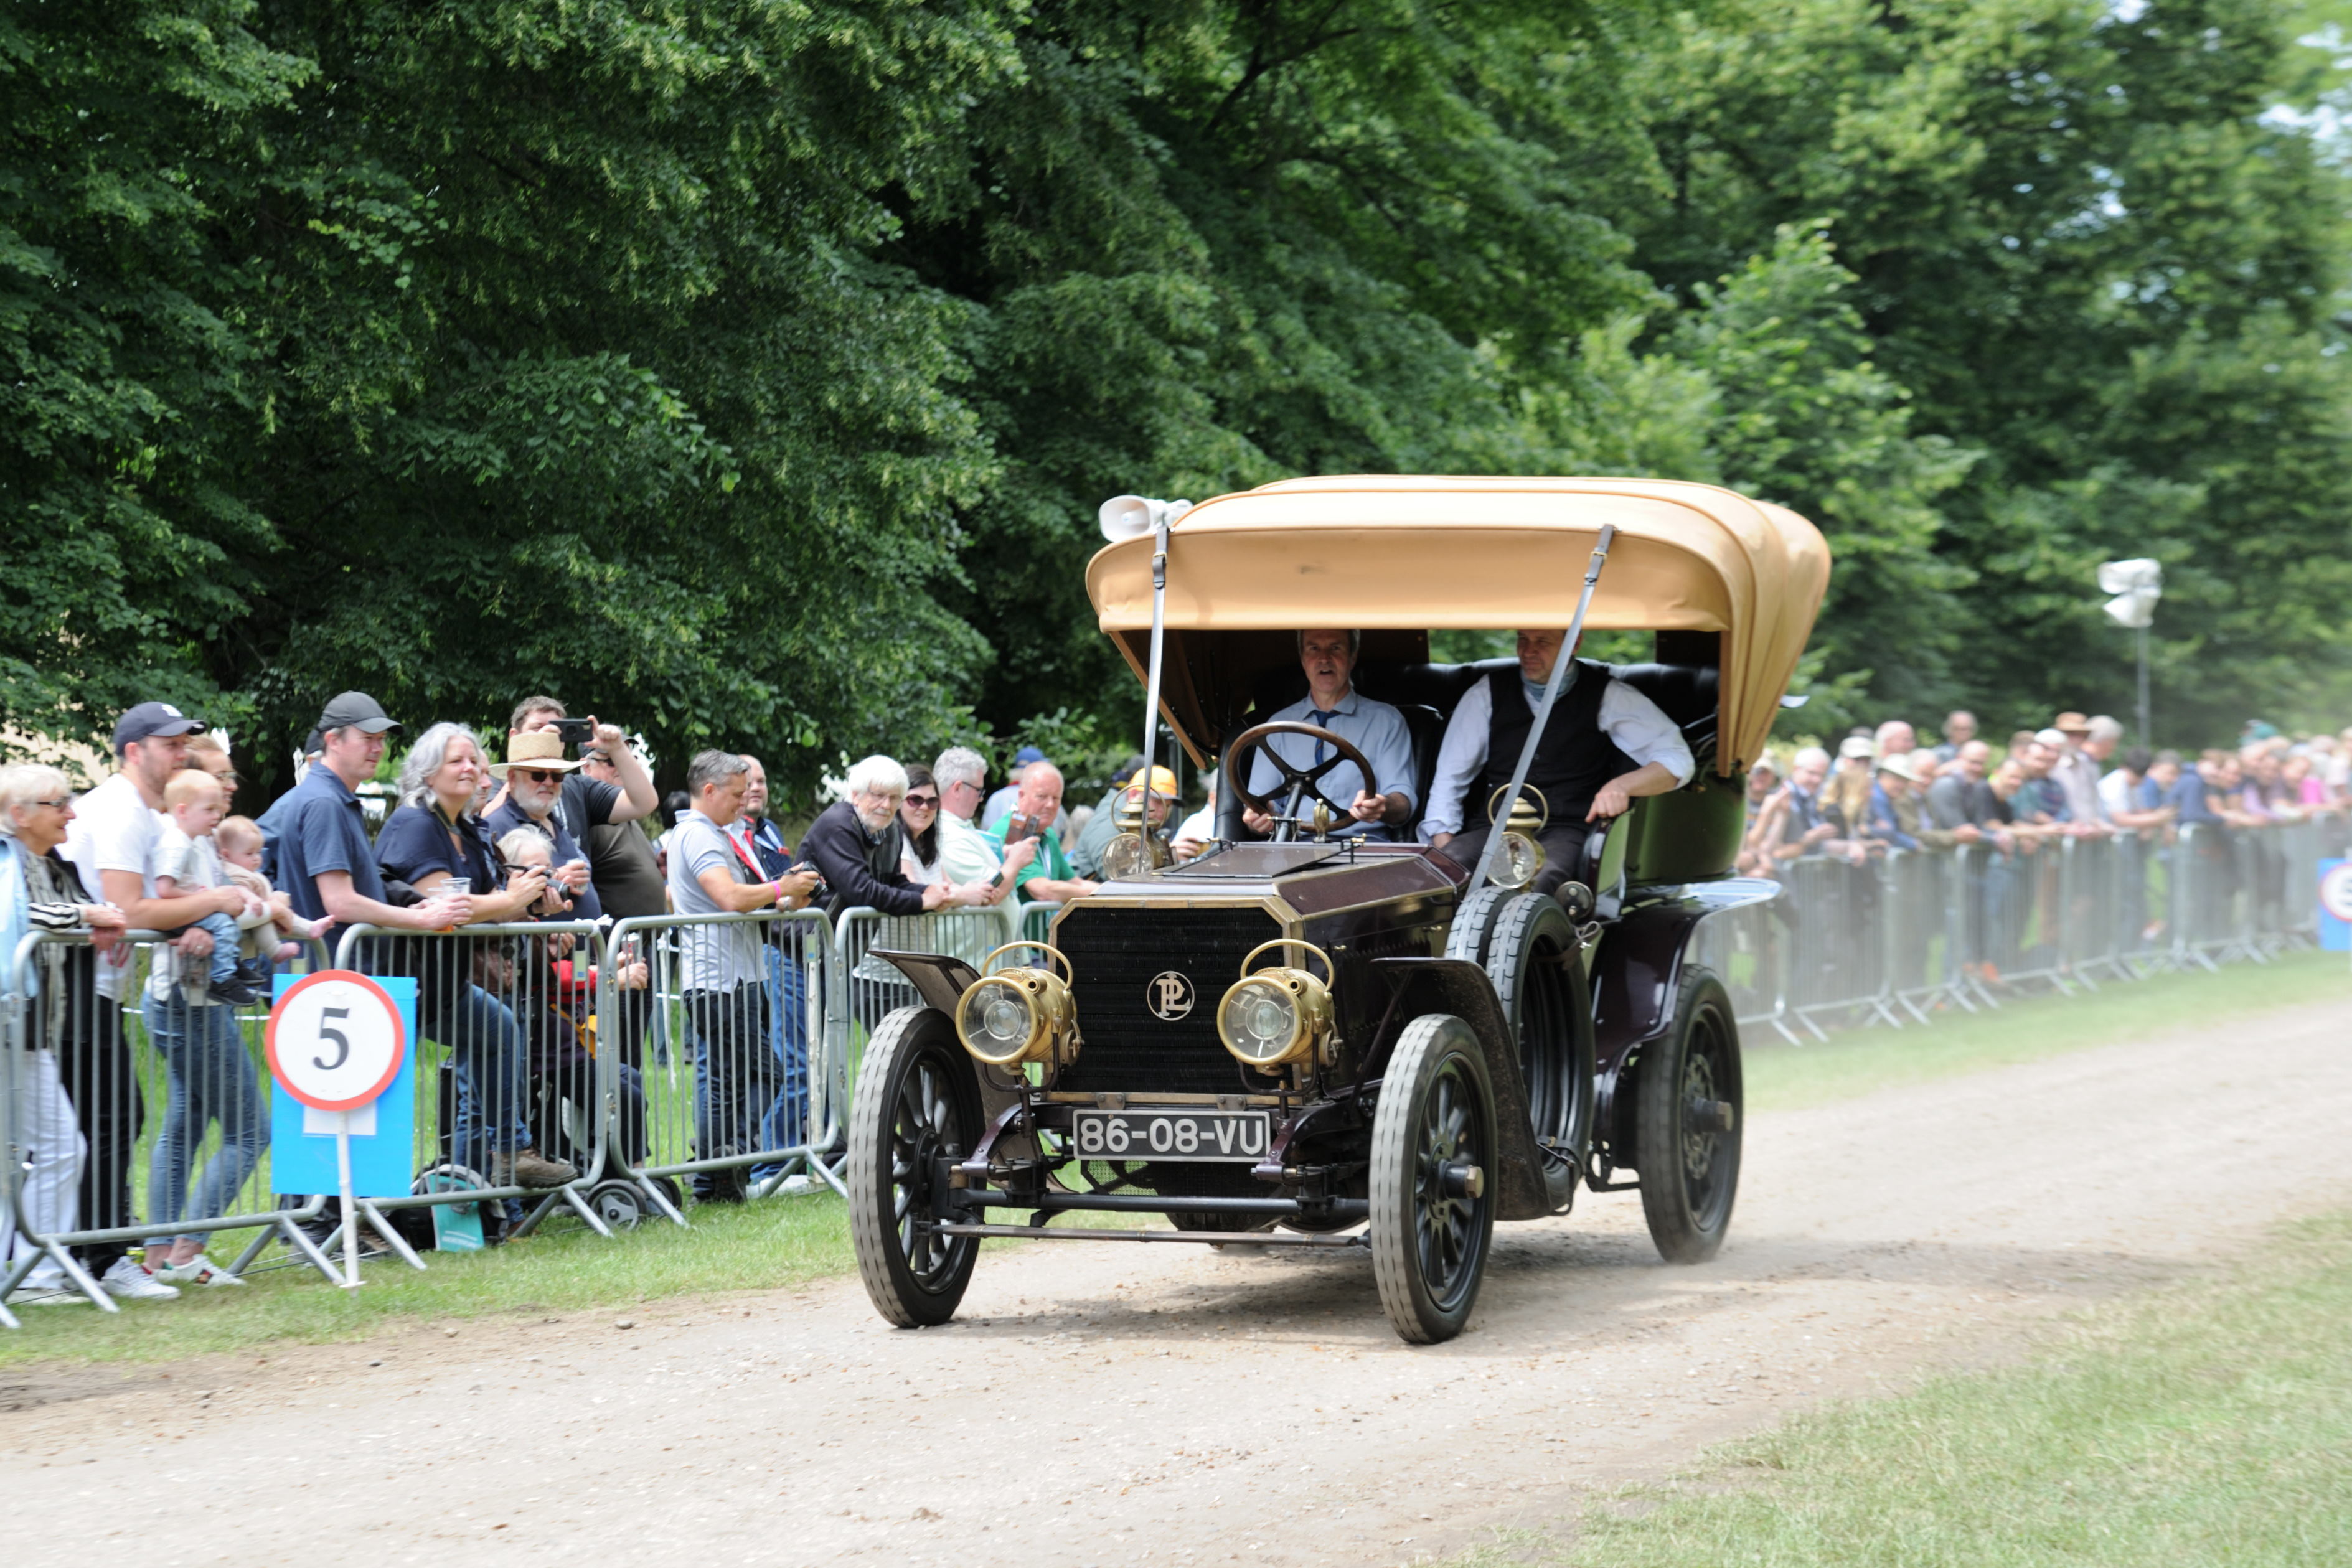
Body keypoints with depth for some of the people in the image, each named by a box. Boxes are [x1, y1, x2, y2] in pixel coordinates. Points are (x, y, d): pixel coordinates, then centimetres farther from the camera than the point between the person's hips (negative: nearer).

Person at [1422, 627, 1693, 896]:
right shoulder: (1488, 694, 15)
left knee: (1543, 881, -40)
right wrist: (1443, 848, -2)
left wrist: (1622, 785, -16)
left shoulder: (1606, 696, 8)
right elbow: (1450, 779, 15)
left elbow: (1677, 761, 4)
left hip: (1566, 833, -2)